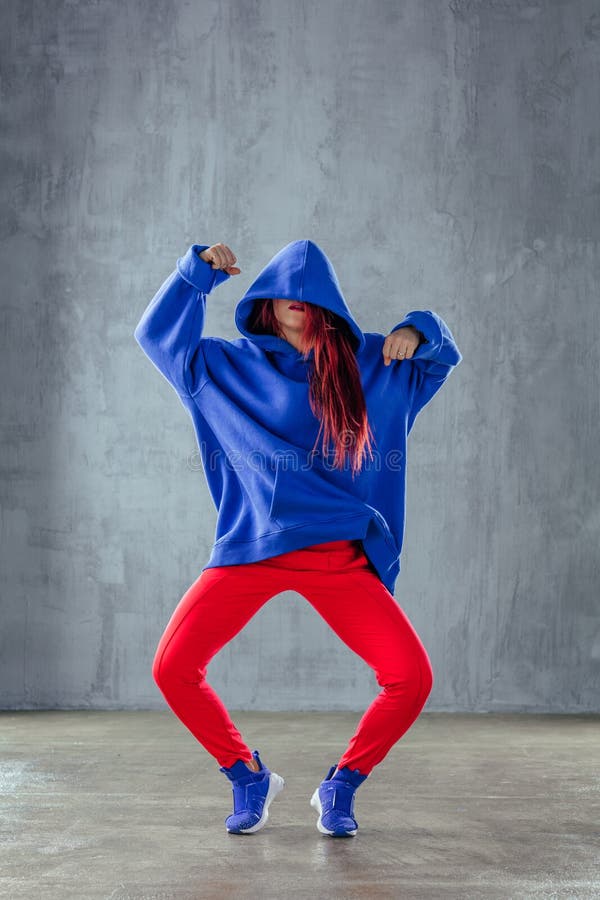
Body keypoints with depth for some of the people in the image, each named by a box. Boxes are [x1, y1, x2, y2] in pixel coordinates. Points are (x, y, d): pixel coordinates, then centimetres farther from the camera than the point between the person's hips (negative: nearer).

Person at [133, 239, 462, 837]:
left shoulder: (370, 363, 12)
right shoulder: (230, 364, 11)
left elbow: (442, 355, 22)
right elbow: (157, 334, 12)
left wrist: (415, 331, 0)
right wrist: (199, 271, 1)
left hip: (340, 557, 0)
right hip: (250, 550, 0)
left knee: (412, 677, -13)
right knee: (172, 669, -11)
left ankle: (340, 788, 13)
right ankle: (247, 778, 14)